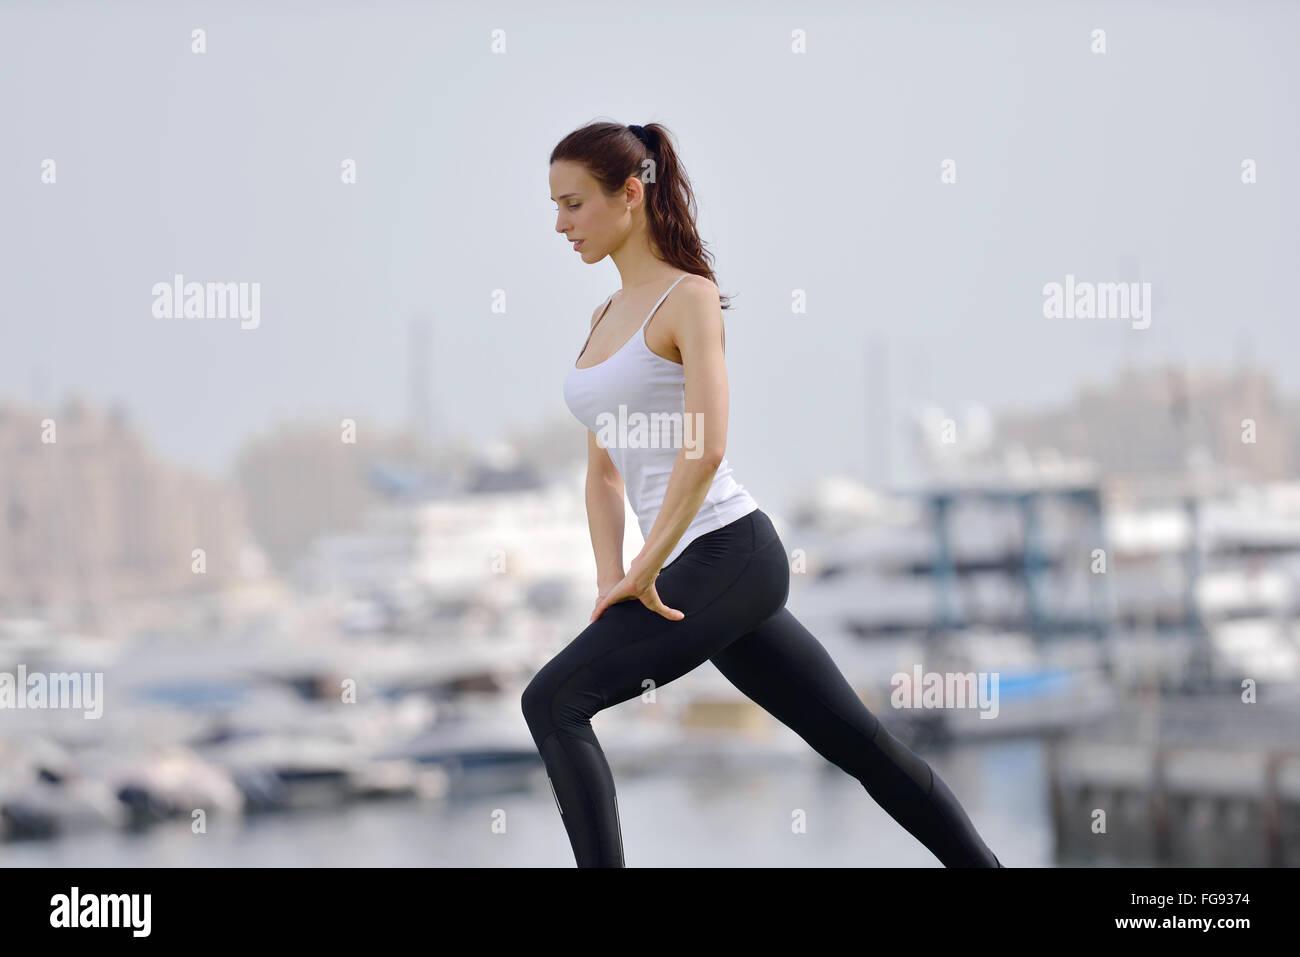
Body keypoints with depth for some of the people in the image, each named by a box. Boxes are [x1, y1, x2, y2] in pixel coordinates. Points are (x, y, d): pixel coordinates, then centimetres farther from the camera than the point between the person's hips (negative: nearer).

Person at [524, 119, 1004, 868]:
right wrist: (611, 578, 5)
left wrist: (644, 571, -17)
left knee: (554, 701, -16)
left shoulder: (689, 298, -8)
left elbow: (705, 449, -20)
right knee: (858, 741, 11)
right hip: (697, 571, 9)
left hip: (730, 553, -9)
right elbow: (605, 470, 18)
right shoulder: (606, 316, 16)